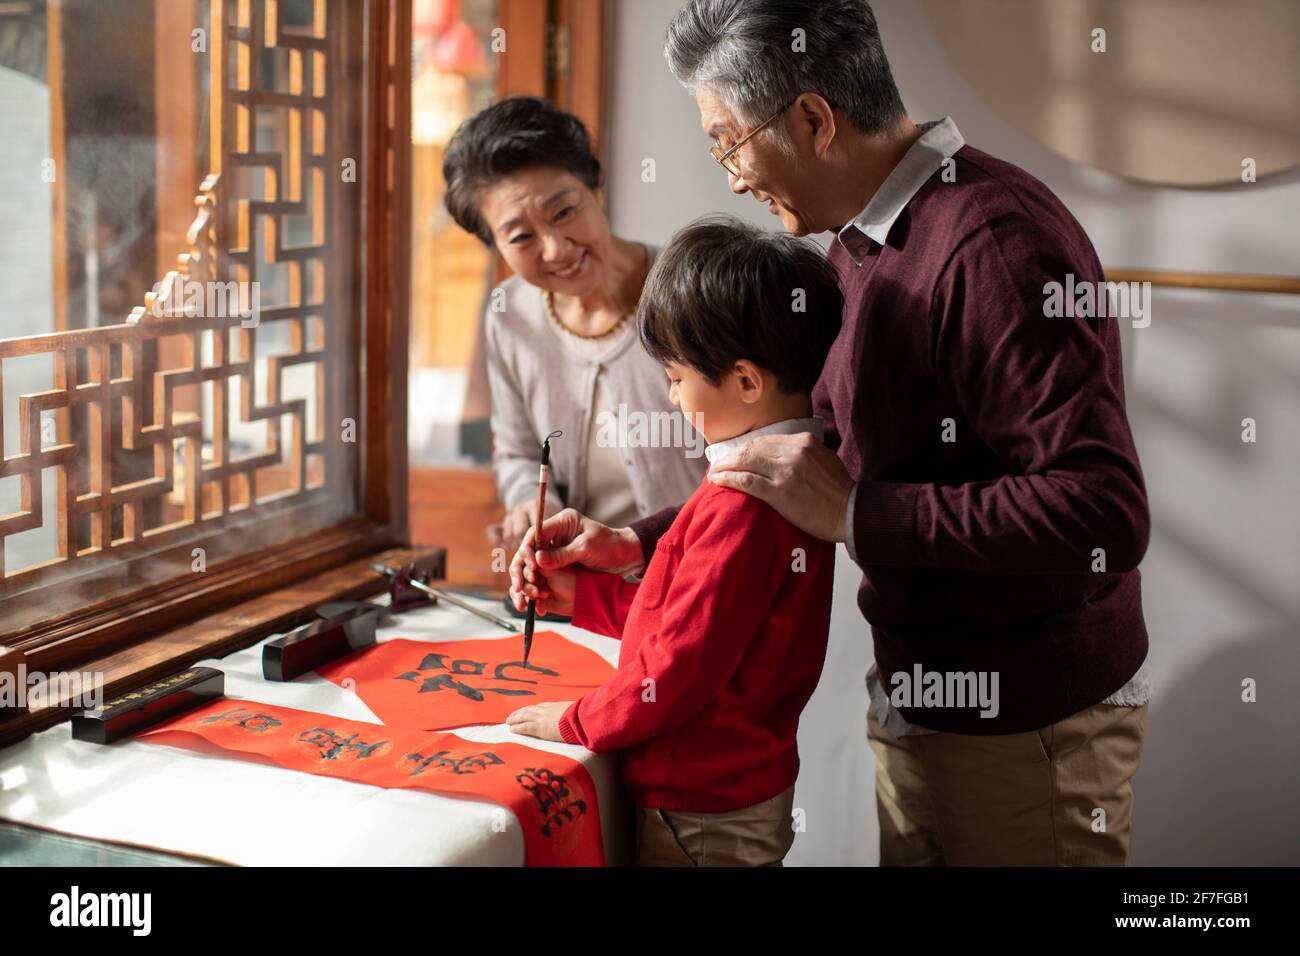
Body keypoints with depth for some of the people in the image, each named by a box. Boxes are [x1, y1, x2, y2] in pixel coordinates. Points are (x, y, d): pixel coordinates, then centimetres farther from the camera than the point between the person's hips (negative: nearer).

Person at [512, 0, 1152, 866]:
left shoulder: (991, 241, -23)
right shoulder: (861, 247, 8)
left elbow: (1103, 516, -29)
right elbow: (815, 463, 16)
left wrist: (855, 514, -25)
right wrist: (635, 547, 8)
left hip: (1030, 730, -8)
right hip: (919, 703, 8)